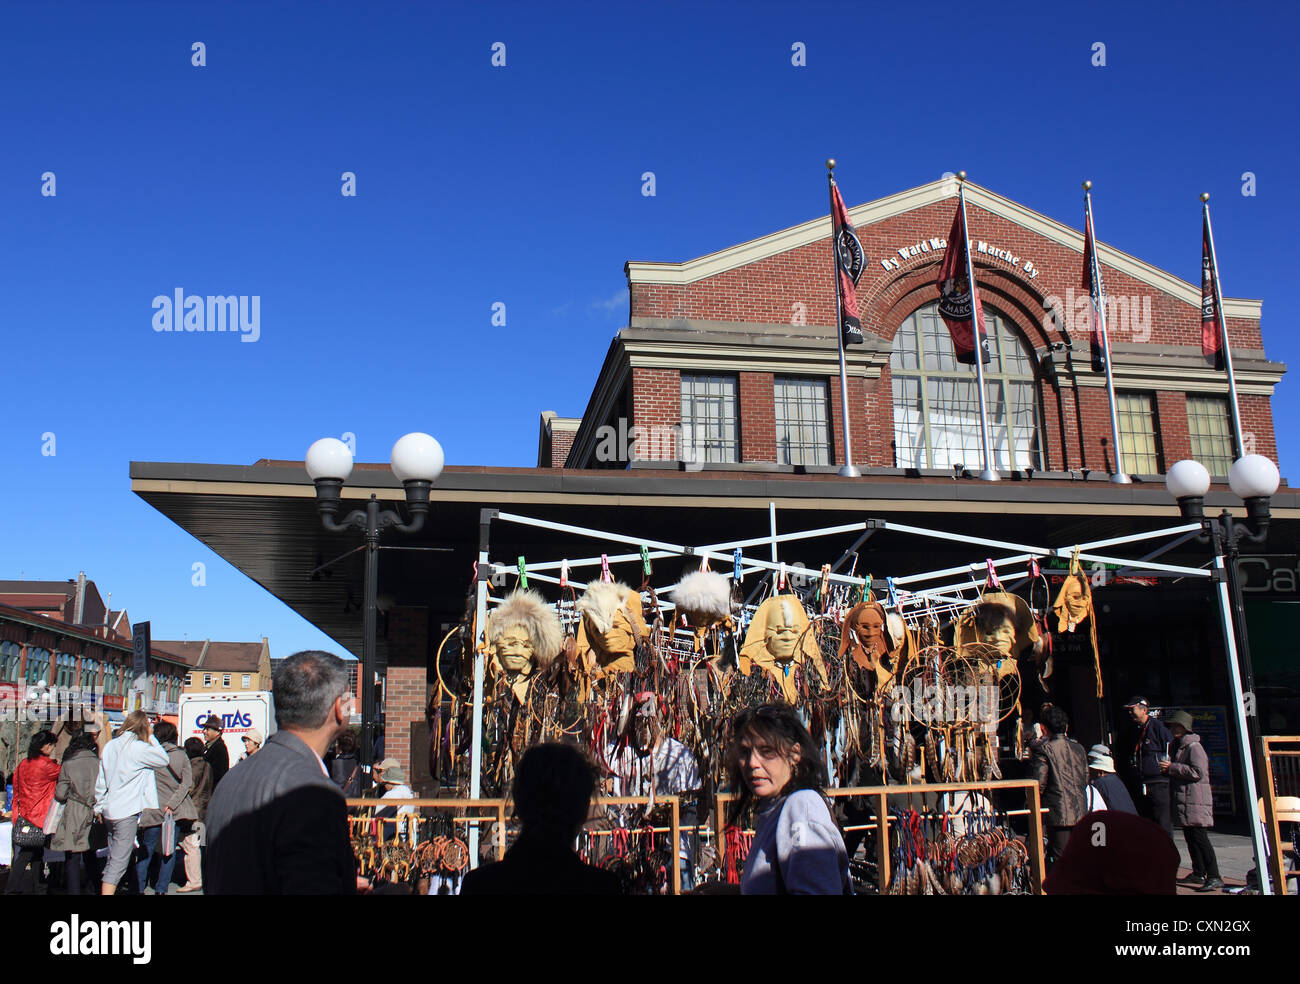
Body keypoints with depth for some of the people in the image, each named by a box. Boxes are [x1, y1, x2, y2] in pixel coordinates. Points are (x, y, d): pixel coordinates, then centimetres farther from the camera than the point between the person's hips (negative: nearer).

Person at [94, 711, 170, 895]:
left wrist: (99, 807, 21)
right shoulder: (138, 748, -13)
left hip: (109, 811, 8)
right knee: (119, 863, -7)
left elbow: (100, 781, 13)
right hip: (127, 812, -8)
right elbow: (164, 760, -1)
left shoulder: (111, 746, 9)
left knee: (113, 860, 19)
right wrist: (151, 737, 3)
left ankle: (107, 891, 24)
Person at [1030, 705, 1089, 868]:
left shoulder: (1044, 748, -9)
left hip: (1058, 812, -6)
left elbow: (1039, 782, -12)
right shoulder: (1078, 747, 10)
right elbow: (1085, 779, 16)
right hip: (1081, 811, 6)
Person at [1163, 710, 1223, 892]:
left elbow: (1198, 771, -21)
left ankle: (1214, 877, -13)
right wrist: (1167, 766, 14)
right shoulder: (1178, 746, 20)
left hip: (1196, 800, -10)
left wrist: (1171, 767, -18)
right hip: (1183, 800, 10)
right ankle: (1198, 873, 22)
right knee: (1190, 838, 14)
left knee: (1200, 838, -13)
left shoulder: (1194, 747, -11)